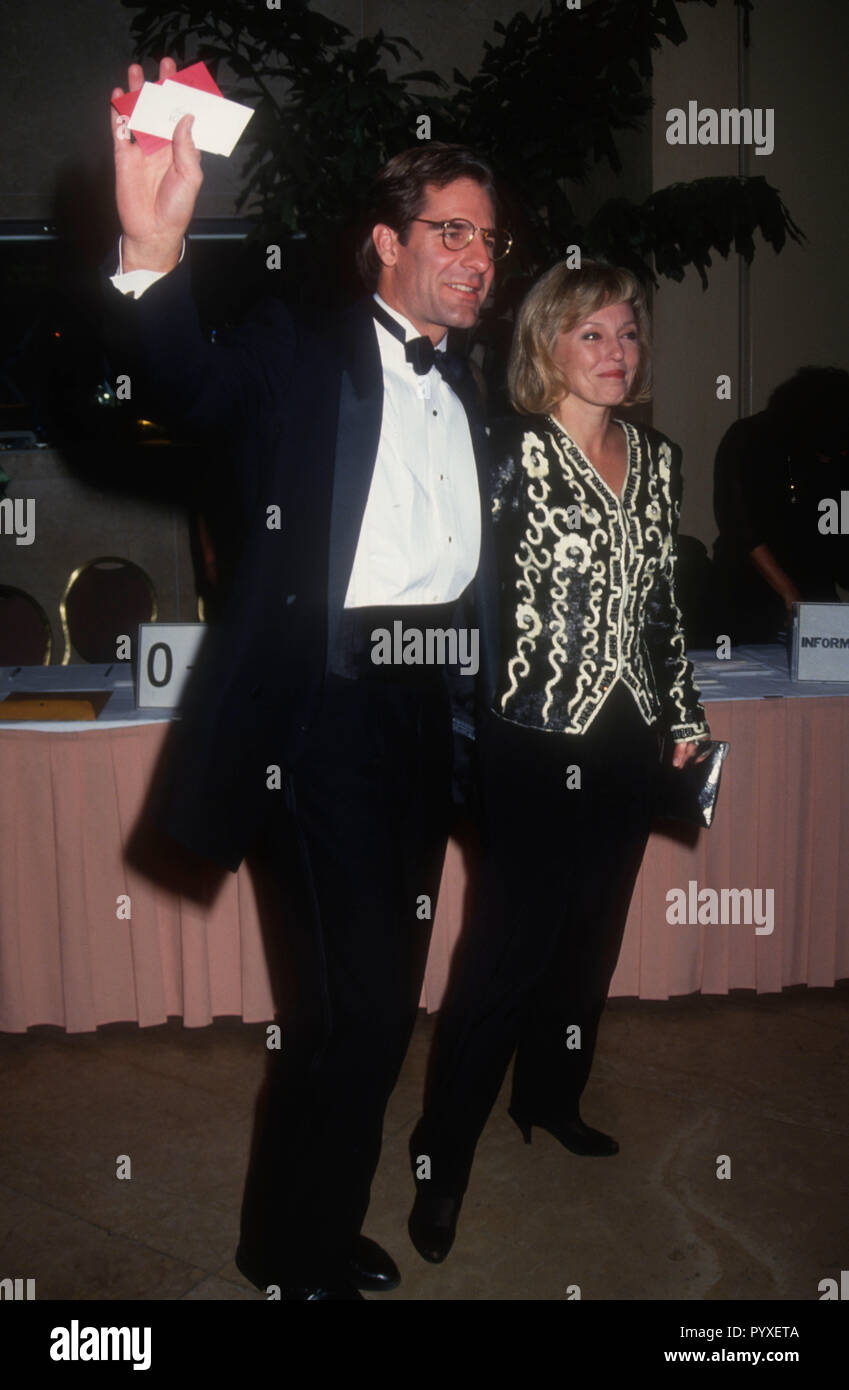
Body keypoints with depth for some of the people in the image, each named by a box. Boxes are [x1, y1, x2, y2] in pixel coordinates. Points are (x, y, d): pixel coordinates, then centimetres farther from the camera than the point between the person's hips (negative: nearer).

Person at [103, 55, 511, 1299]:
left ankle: (325, 1231, 35)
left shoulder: (468, 390, 18)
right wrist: (154, 251, -38)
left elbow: (479, 554, 17)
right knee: (359, 1001, -7)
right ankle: (293, 1253, 19)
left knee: (382, 996, 15)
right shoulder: (301, 354, -1)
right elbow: (182, 382, -20)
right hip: (329, 698, -7)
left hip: (428, 705, 7)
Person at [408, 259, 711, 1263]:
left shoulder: (659, 461, 10)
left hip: (627, 741, 6)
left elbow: (662, 602, 15)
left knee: (591, 937, 16)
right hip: (535, 744, -6)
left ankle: (551, 1099, 39)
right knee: (507, 949, -2)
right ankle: (440, 1166, 15)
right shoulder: (515, 457, -8)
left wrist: (684, 714, 15)